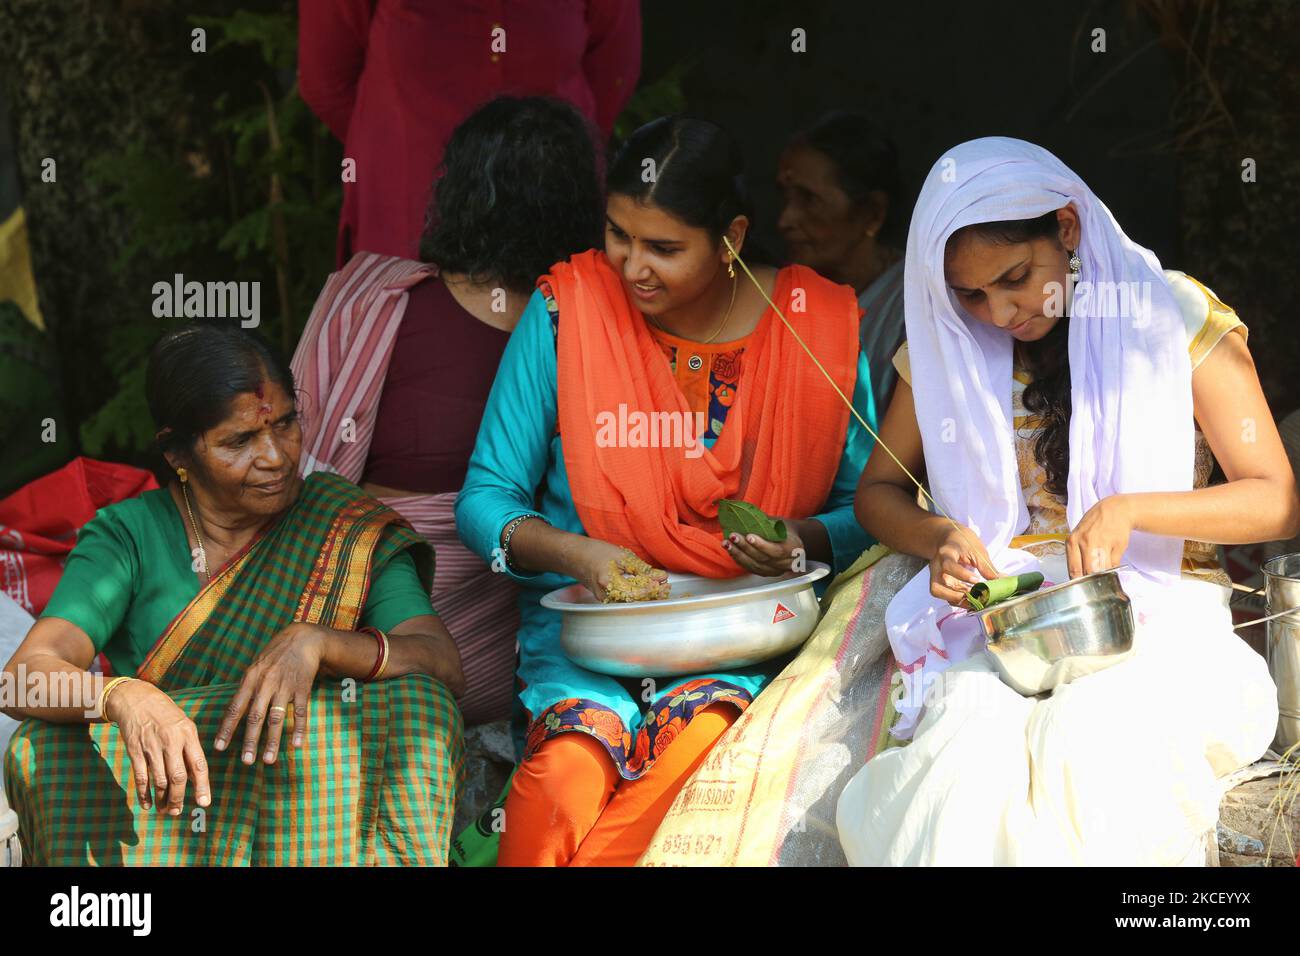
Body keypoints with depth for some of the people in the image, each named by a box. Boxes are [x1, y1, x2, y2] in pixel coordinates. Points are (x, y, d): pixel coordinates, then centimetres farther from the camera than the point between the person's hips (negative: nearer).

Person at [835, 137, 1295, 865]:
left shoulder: (1177, 317, 1)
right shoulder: (948, 346, 11)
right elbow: (879, 491, 19)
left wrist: (1130, 511, -18)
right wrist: (939, 537, -4)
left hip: (1155, 613, -2)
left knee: (1090, 743, -37)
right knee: (971, 758, -34)